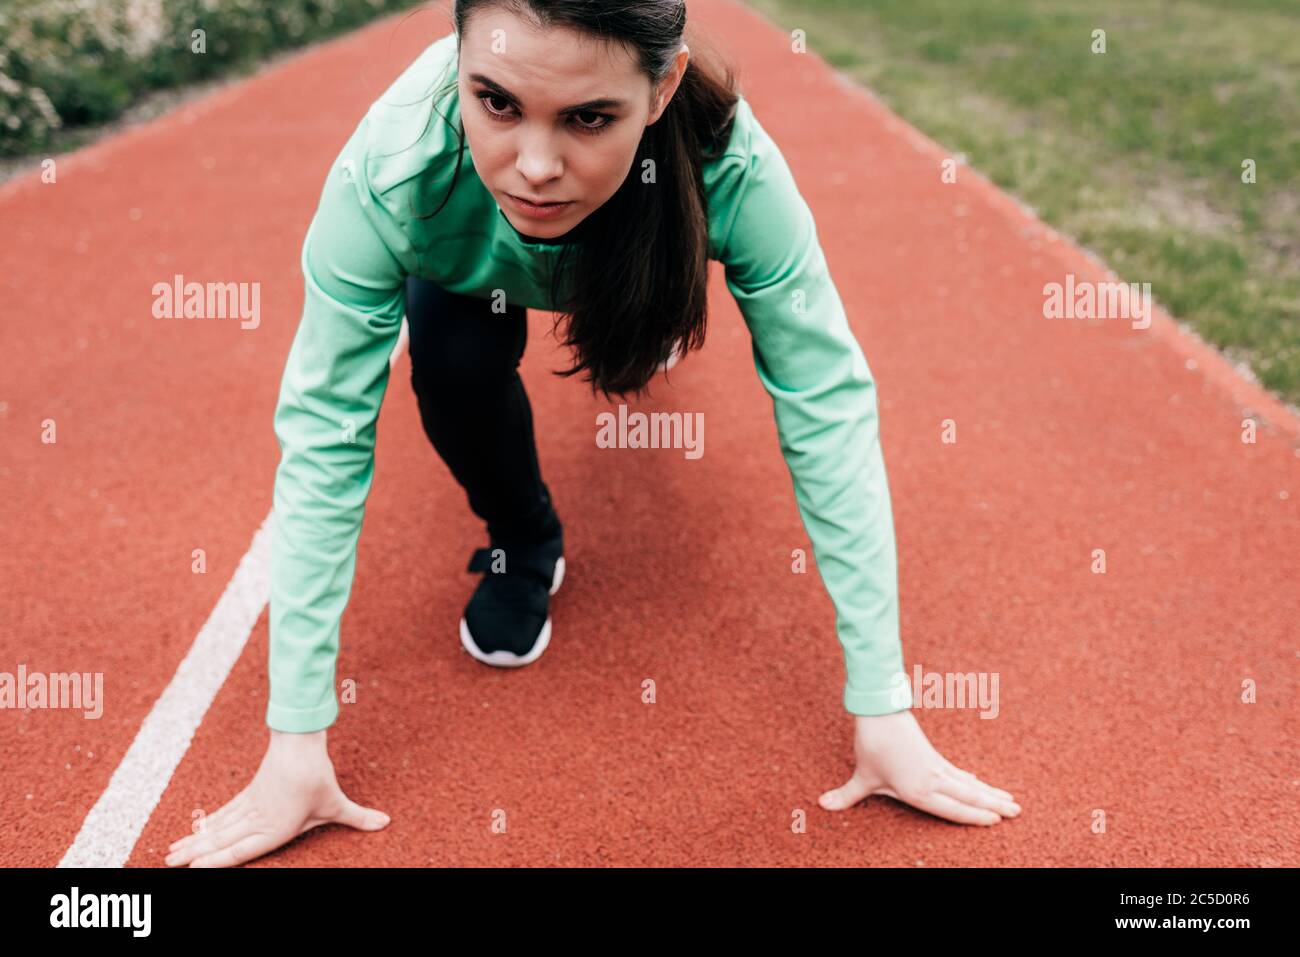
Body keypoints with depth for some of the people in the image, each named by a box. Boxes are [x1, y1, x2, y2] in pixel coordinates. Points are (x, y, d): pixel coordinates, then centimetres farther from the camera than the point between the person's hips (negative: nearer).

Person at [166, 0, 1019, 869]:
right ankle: (523, 540, 5)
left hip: (636, 257, 4)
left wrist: (885, 711, -38)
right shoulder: (390, 171, -41)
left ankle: (646, 325, 28)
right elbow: (325, 434, -37)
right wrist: (296, 741, -36)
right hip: (469, 267, -3)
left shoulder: (731, 166, -42)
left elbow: (829, 407, -38)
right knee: (457, 367, -26)